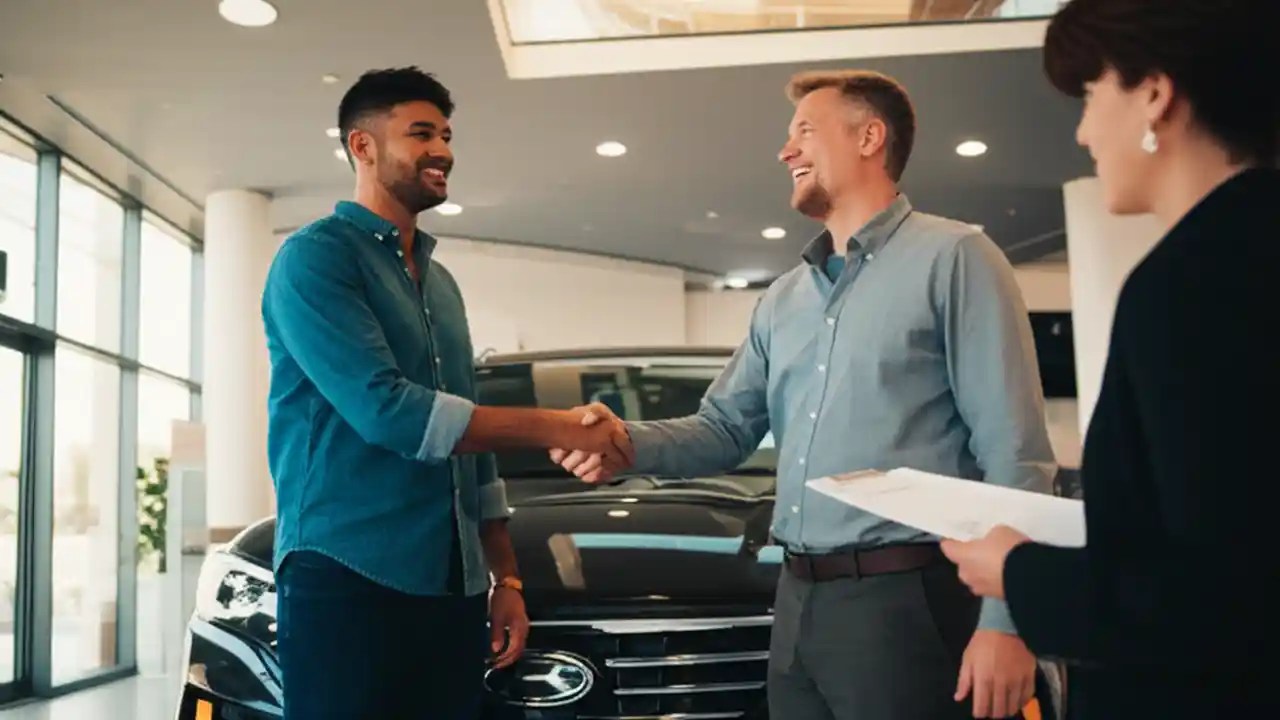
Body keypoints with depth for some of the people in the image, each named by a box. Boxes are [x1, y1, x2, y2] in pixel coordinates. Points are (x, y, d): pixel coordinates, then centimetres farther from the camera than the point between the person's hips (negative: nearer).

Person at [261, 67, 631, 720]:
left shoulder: (441, 284, 19)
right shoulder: (317, 256, -5)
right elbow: (384, 409, -18)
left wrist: (505, 576, 16)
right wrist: (556, 427, -15)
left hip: (453, 590, 7)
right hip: (347, 579, -7)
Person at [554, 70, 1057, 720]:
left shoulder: (952, 258, -6)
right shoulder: (782, 300, 17)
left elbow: (1014, 453, -11)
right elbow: (724, 430, 17)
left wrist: (1005, 619, -16)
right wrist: (628, 444, -4)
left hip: (908, 601, -7)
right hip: (798, 605, 7)